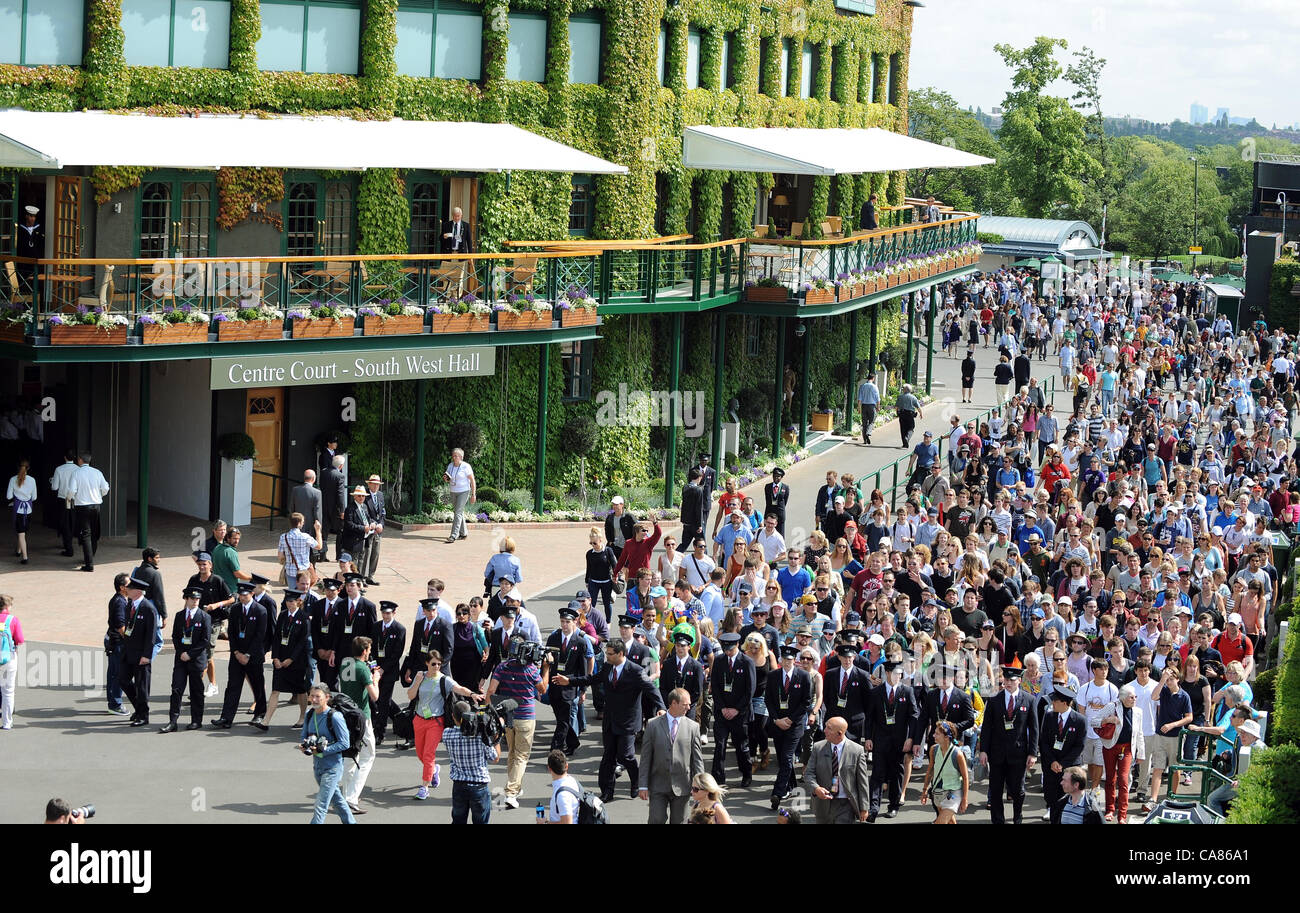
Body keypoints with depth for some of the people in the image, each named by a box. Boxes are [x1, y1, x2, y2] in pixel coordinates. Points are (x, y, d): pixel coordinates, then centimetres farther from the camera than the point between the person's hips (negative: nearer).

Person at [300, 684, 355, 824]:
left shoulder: (335, 717, -18)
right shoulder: (310, 714, 3)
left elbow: (344, 744, -17)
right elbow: (303, 736, 14)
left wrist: (321, 750, -23)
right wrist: (303, 745, -10)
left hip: (332, 766, -7)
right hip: (317, 764, 7)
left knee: (321, 804, -11)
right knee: (336, 799, 23)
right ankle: (350, 821, 40)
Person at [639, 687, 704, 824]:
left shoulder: (693, 727, 4)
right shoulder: (653, 725, 1)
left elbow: (698, 759, 5)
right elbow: (645, 757, 1)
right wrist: (643, 786, -3)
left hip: (681, 787, 1)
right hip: (658, 786, -1)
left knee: (678, 821, 7)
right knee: (657, 819, -8)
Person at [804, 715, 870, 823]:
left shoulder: (857, 751, -6)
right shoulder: (818, 747, 1)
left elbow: (862, 782, -2)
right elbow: (808, 773, -2)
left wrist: (863, 808, -2)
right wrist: (816, 789, -24)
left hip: (845, 805, -3)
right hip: (823, 804, 3)